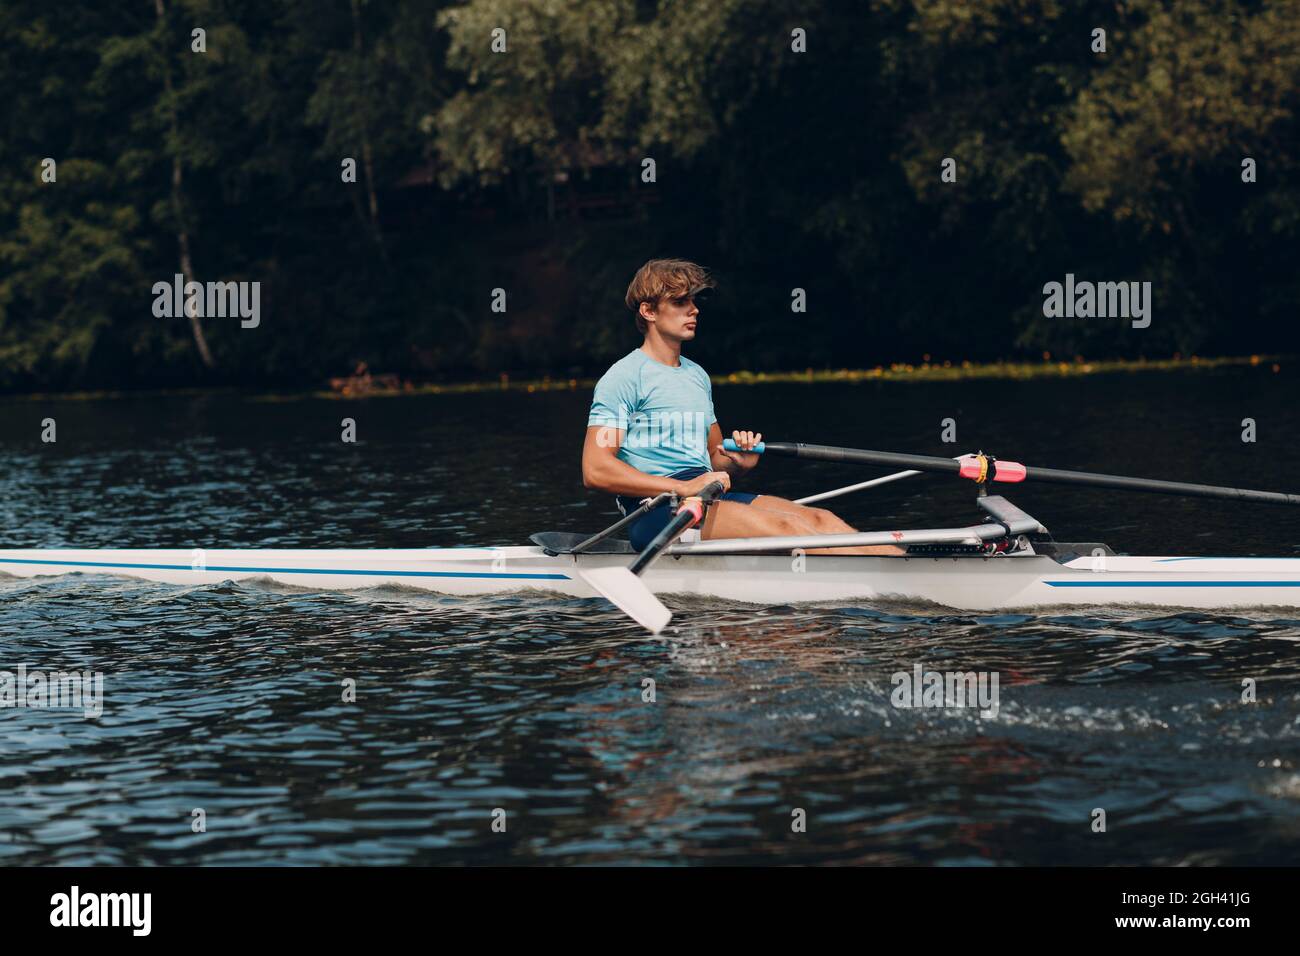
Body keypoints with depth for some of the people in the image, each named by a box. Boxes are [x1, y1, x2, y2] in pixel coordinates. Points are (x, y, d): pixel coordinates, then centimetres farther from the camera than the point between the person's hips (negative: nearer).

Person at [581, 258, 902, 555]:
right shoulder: (624, 377, -3)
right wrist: (684, 488, -19)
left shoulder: (697, 375, 23)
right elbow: (595, 471, -14)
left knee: (818, 519, -16)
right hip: (656, 511, -8)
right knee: (783, 526, -28)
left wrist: (739, 463, 2)